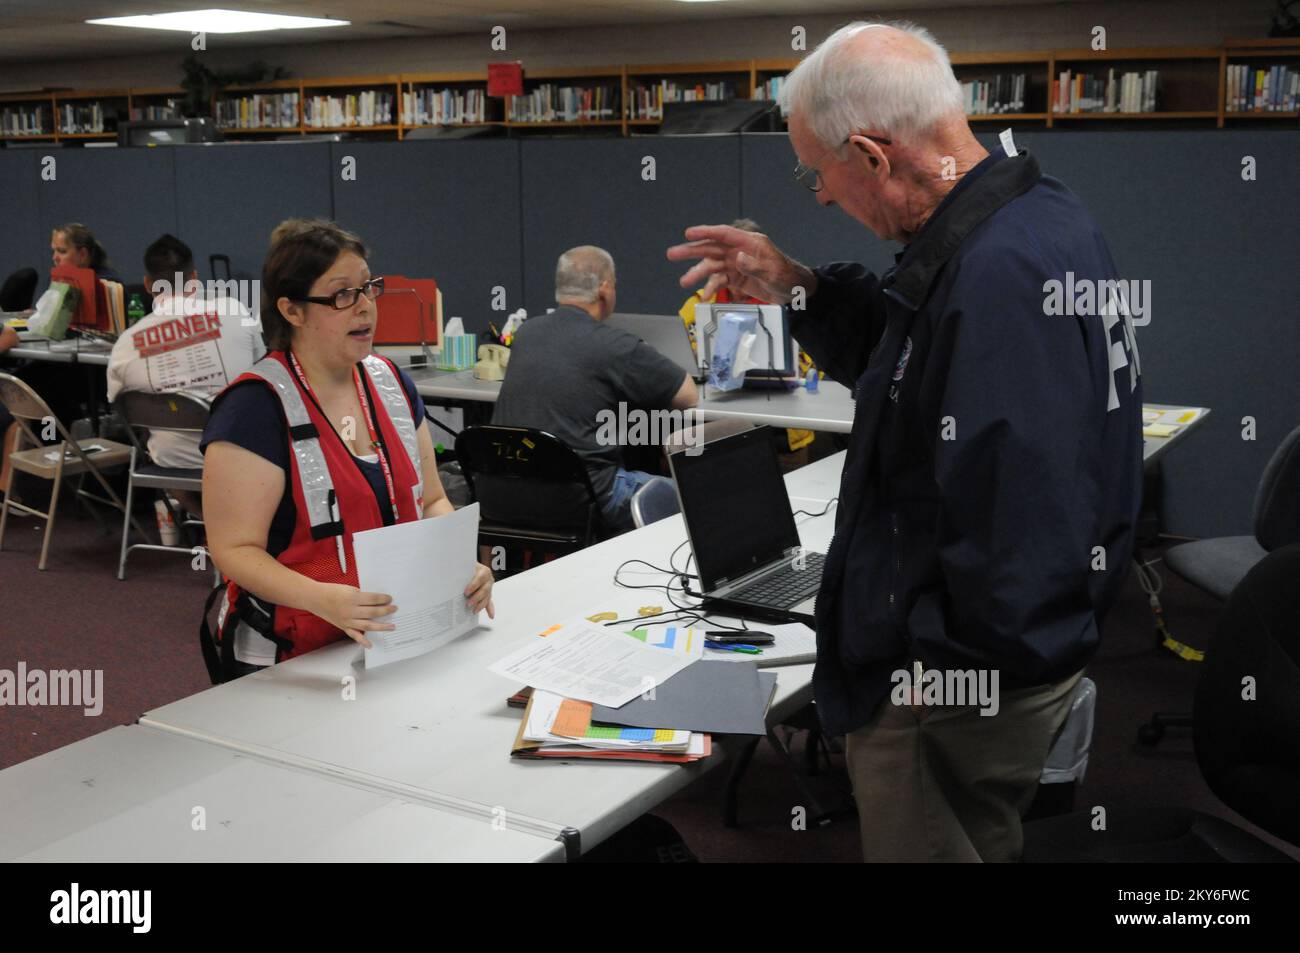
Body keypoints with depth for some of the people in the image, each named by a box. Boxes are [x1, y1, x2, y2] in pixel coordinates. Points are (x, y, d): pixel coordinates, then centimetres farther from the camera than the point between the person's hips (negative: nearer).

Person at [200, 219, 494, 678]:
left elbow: (431, 500, 15)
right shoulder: (256, 406, -12)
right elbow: (235, 549, -14)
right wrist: (321, 598, -31)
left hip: (397, 638, 5)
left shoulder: (390, 381, 10)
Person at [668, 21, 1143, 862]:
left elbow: (1020, 520, -32)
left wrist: (948, 664, -20)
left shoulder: (998, 274, -29)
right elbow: (906, 365, 19)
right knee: (983, 840, 25)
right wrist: (800, 289, 6)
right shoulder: (1036, 213, 5)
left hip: (963, 690, -10)